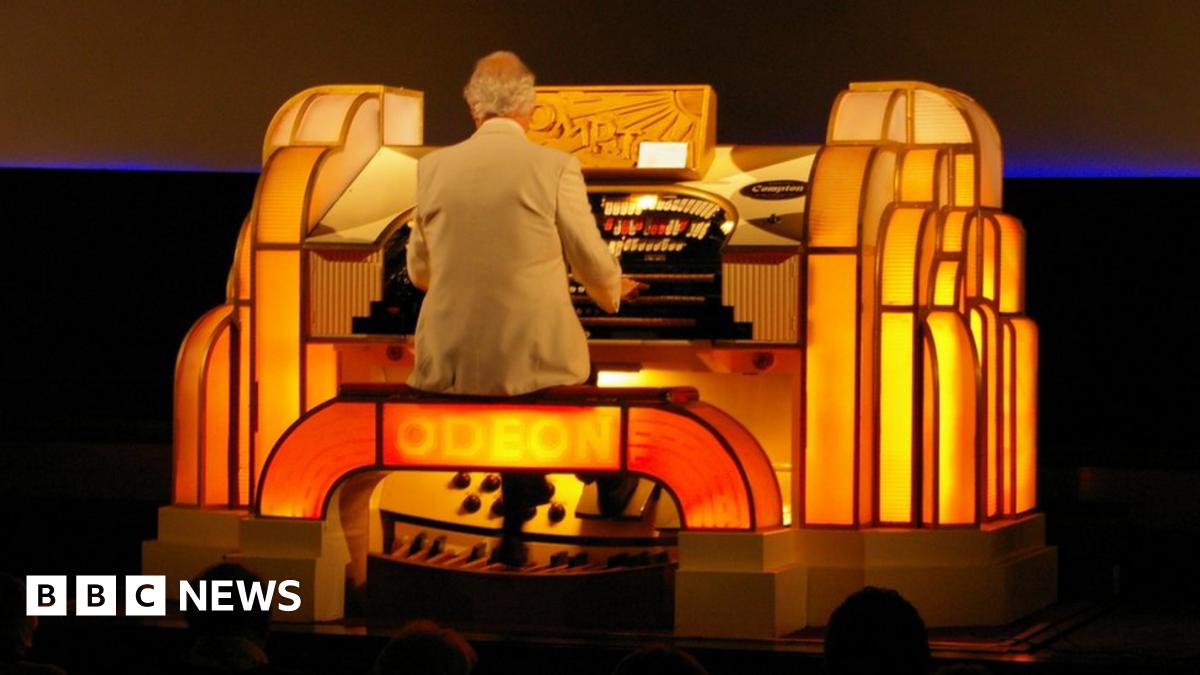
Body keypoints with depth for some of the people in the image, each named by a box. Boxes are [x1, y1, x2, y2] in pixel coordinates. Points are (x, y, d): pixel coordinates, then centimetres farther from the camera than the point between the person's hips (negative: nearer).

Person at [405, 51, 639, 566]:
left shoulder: (433, 167, 3)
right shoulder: (556, 167, -5)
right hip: (530, 357, -2)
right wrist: (613, 292, 29)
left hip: (449, 362, 3)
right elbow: (592, 263, 3)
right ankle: (513, 529, 34)